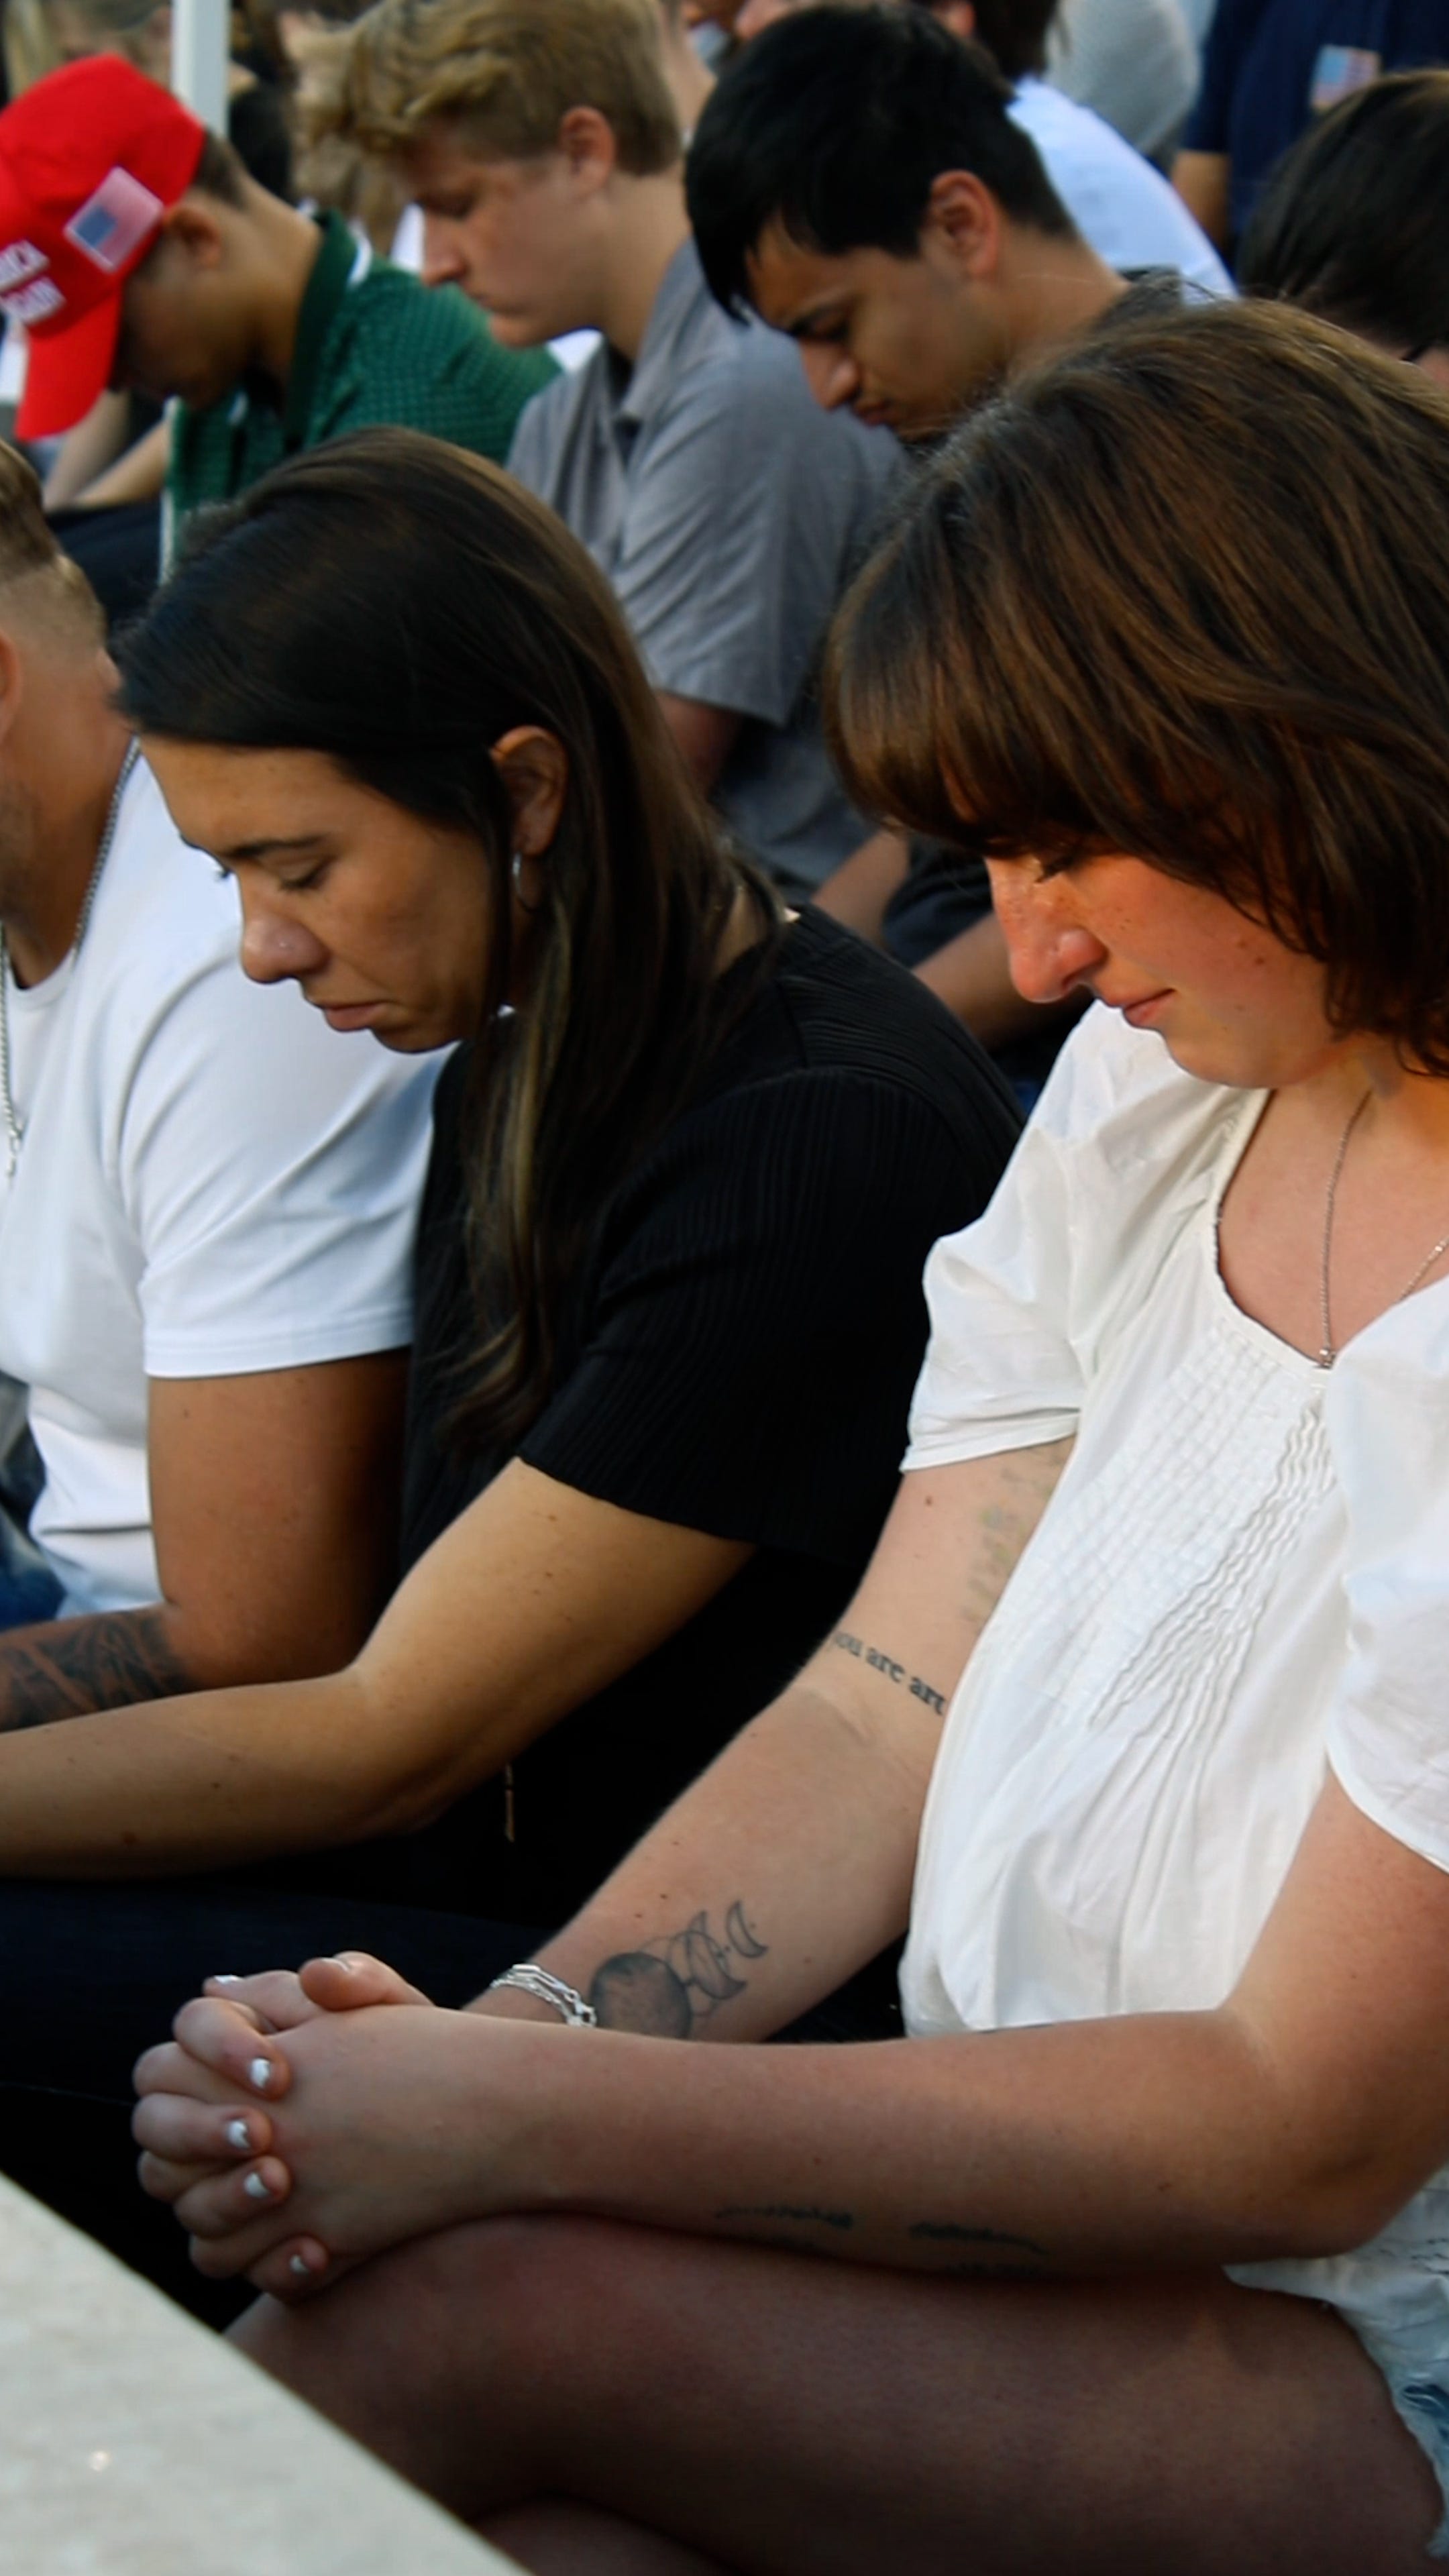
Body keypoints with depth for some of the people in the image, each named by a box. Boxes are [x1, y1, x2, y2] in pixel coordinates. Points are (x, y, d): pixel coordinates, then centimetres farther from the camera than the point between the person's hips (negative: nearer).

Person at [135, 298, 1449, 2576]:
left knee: (457, 2305, -25)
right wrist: (521, 2031, -13)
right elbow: (889, 1710, 5)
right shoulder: (1152, 1088, 8)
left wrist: (521, 2122, -21)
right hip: (1023, 2195, 6)